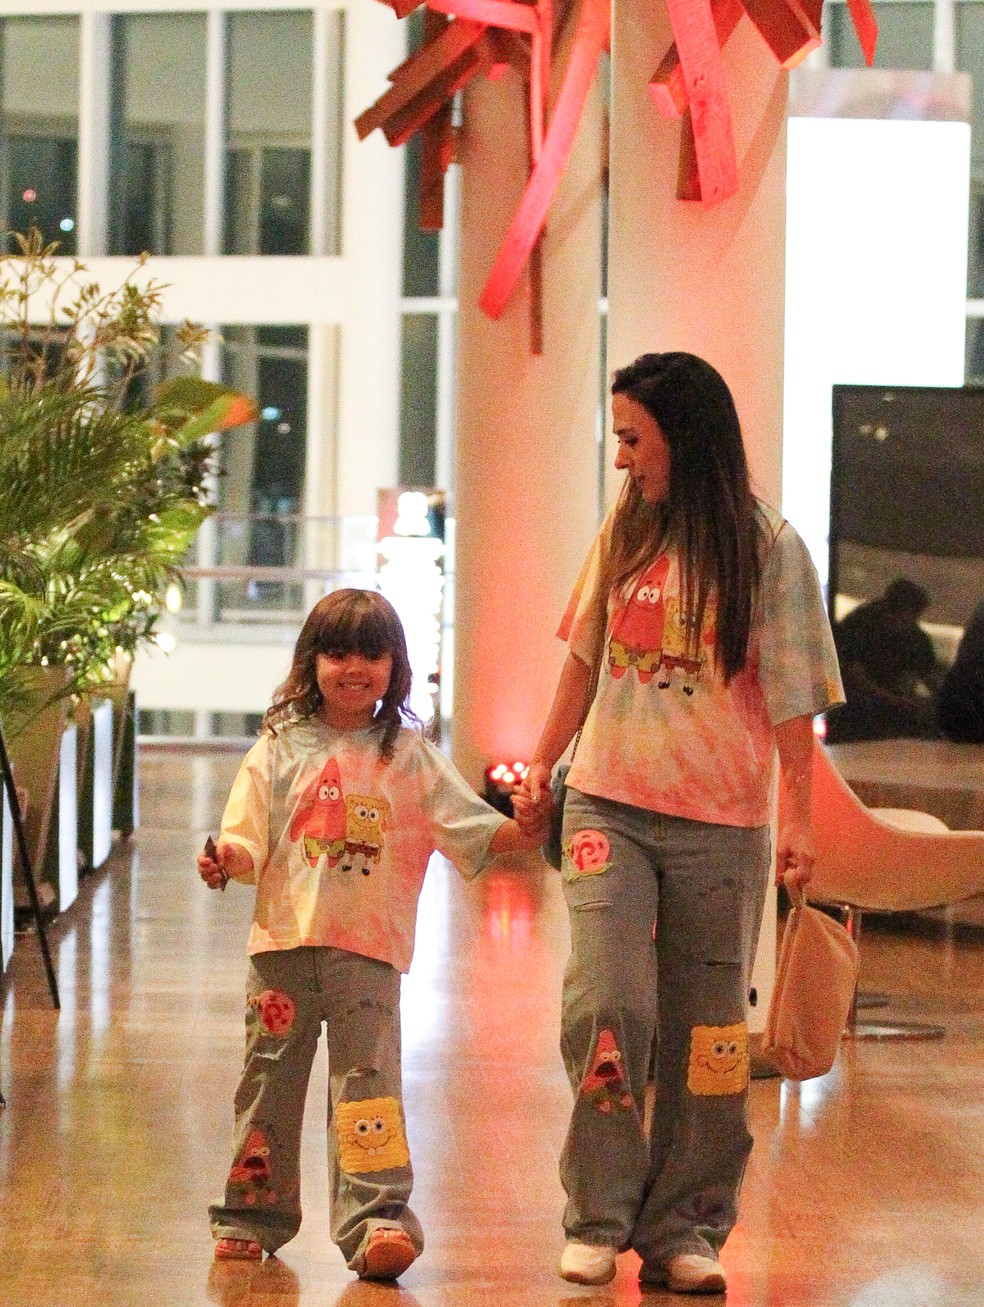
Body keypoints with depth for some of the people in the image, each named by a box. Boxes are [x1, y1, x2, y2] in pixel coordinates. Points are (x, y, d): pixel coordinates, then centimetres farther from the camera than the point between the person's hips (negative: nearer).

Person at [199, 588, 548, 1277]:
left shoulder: (411, 756, 8)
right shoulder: (281, 750, 9)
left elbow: (474, 828, 4)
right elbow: (248, 842, 4)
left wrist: (525, 830, -14)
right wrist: (225, 860, -18)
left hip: (368, 951, -1)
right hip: (284, 942, 1)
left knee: (368, 1083, -8)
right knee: (270, 1083, 8)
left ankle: (378, 1219, -10)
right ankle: (253, 1215, 20)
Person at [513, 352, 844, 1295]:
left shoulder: (768, 549, -4)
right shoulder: (624, 533, 7)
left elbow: (791, 701, -5)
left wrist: (799, 819, -8)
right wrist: (542, 764, 18)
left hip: (718, 826, -2)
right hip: (608, 807, 2)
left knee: (702, 1031, 4)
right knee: (606, 1004, -10)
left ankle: (682, 1229, 14)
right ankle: (599, 1219, 1)